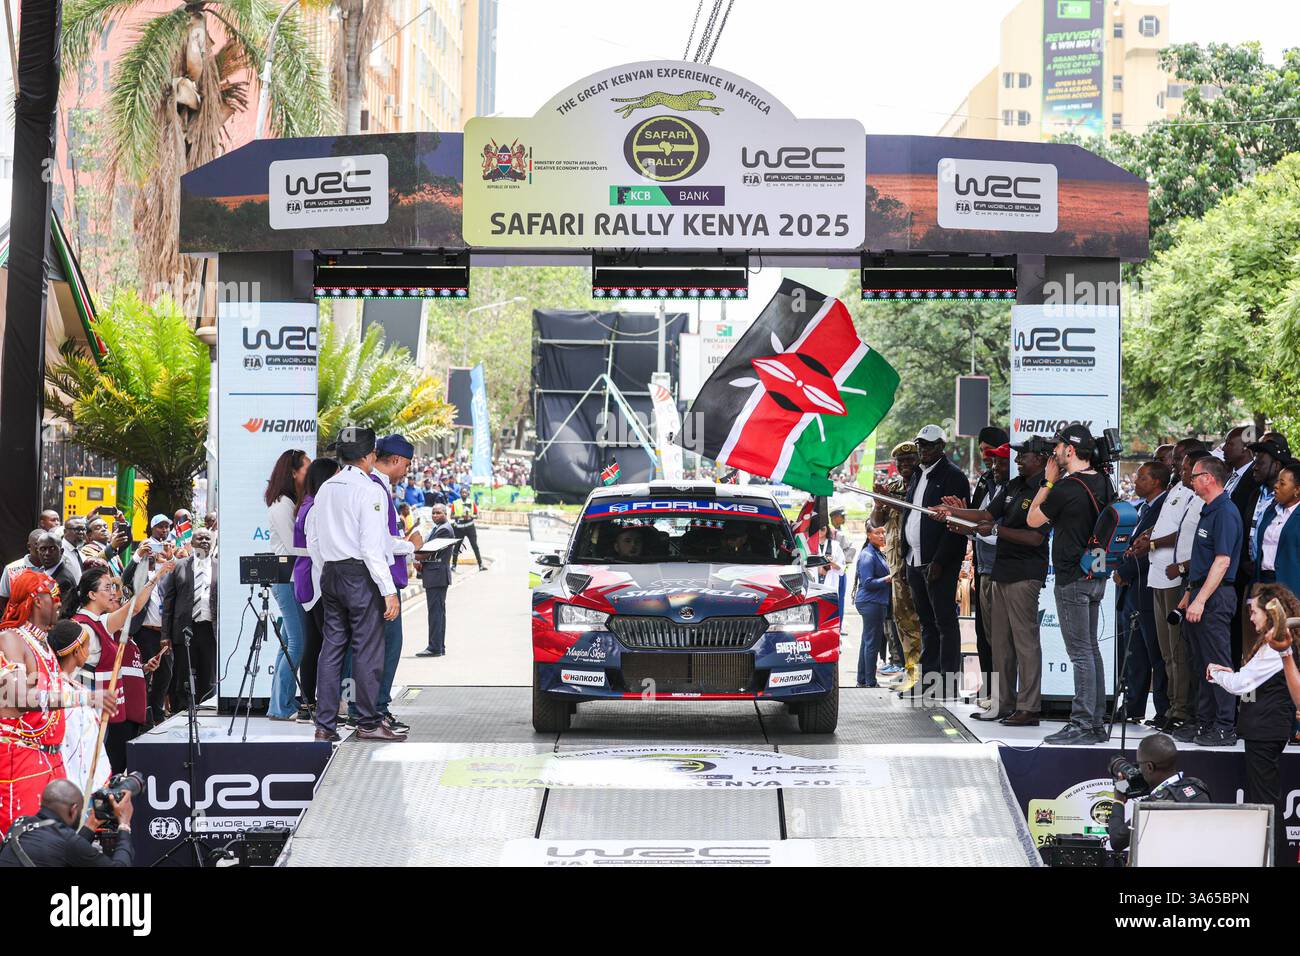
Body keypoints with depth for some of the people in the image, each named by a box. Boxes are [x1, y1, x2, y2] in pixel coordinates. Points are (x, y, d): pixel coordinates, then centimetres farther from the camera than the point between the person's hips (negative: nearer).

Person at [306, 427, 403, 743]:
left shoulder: (325, 489, 10)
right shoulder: (370, 491, -12)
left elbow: (312, 541, 14)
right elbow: (373, 547, -17)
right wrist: (389, 591, -15)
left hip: (330, 574, 7)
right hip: (361, 575, -7)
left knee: (331, 647, 9)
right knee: (368, 650, -1)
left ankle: (324, 725, 9)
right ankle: (368, 723, 3)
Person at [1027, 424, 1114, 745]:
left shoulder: (1066, 488, -18)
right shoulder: (1102, 483, 8)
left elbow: (1033, 520, -4)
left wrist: (1049, 481, 3)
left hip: (1073, 579, -9)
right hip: (1096, 576, 9)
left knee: (1080, 652, -7)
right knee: (1091, 649, 13)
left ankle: (1082, 724, -7)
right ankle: (1097, 723, 16)